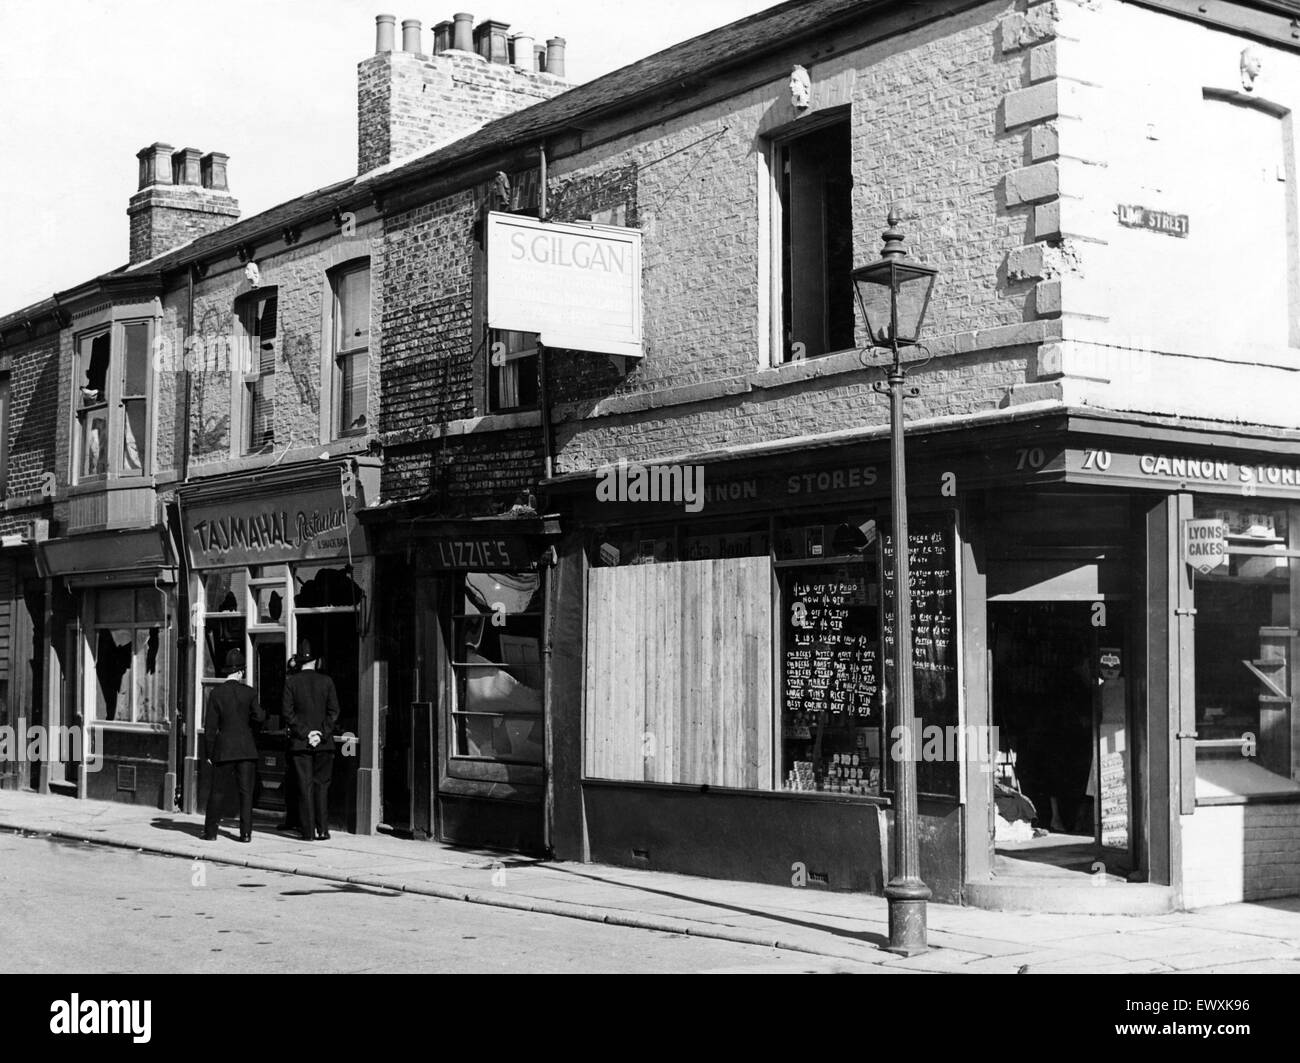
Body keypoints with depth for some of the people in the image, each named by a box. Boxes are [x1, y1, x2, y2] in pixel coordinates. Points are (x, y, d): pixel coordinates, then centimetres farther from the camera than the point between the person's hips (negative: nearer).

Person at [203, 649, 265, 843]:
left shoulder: (216, 693, -4)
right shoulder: (248, 692, -4)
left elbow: (210, 726, -3)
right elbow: (259, 716, -8)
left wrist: (209, 752, 3)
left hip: (224, 749, 0)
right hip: (246, 748, 0)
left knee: (217, 792, 9)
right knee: (246, 792, 4)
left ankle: (210, 832, 11)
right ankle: (246, 832, 1)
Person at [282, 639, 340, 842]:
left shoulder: (291, 682, -1)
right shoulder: (326, 681, 1)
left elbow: (288, 712, -6)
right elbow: (334, 711, -4)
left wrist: (305, 733, -7)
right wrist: (321, 733, -6)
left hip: (299, 742, -1)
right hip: (324, 743, 1)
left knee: (305, 786, 2)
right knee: (321, 785, 7)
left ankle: (308, 831, 1)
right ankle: (322, 830, 4)